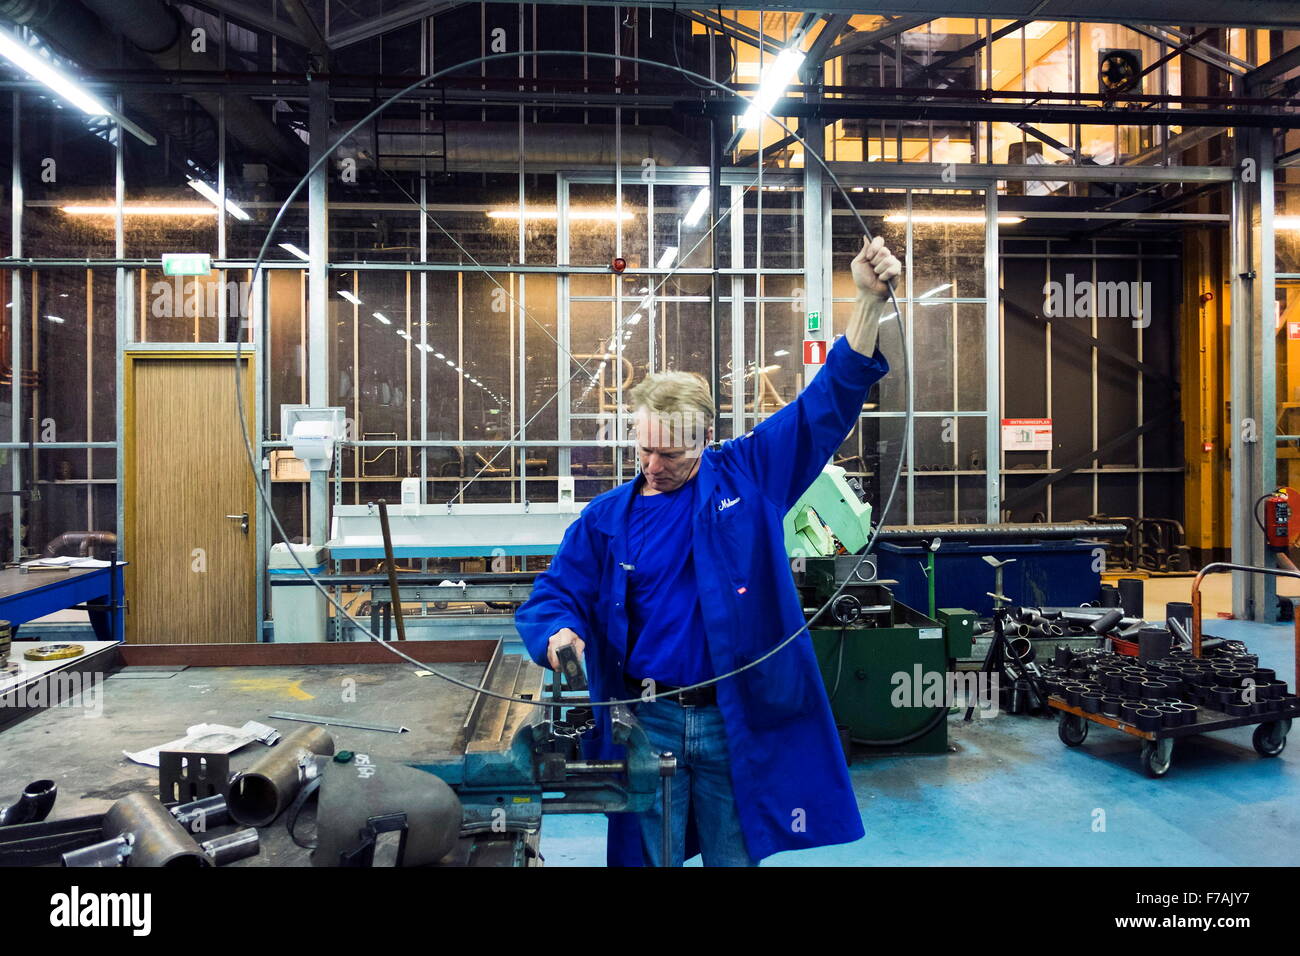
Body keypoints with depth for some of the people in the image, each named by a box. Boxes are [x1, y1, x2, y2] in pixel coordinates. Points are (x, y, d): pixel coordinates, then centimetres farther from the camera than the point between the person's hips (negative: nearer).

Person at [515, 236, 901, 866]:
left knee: (734, 859, 17)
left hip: (741, 722, 0)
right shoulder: (606, 519, 1)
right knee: (650, 858, 14)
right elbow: (549, 598, 3)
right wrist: (559, 633, -21)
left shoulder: (747, 476, -2)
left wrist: (869, 300, -14)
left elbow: (829, 403, -5)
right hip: (646, 720, 1)